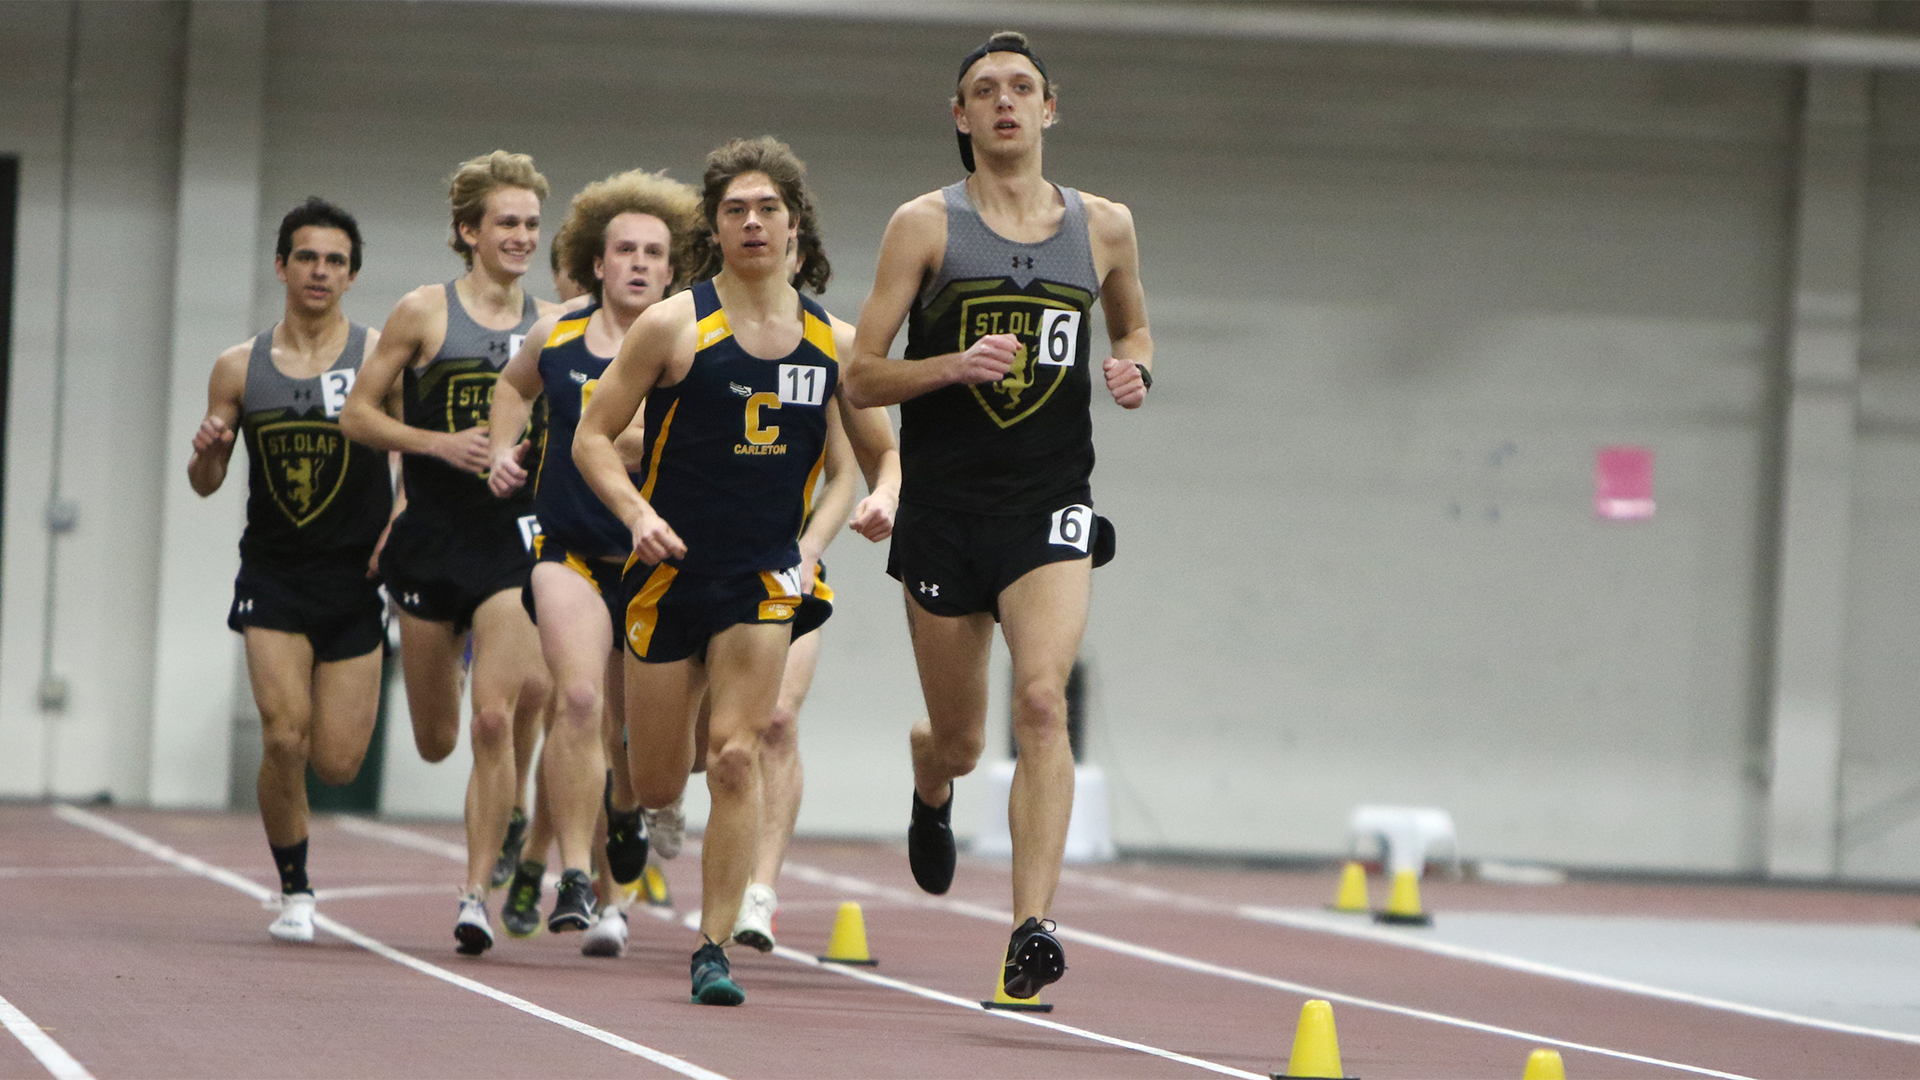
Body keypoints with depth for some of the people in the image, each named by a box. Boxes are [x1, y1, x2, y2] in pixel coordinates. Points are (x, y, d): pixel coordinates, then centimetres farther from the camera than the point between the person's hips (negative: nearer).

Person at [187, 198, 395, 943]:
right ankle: (294, 891, 6)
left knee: (338, 763, -2)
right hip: (273, 579, 1)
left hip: (355, 580, -1)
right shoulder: (239, 369, 3)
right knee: (284, 739, -14)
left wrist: (398, 529, -19)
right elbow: (205, 483, 8)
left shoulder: (380, 356, -3)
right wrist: (207, 452, -15)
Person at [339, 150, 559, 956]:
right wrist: (439, 444, -16)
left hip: (513, 537, 0)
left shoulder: (551, 327, 5)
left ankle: (477, 891, -7)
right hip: (431, 535, 0)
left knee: (495, 721, -14)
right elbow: (357, 414, -2)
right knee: (436, 740, 11)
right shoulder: (425, 313, -3)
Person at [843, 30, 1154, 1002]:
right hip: (944, 509, 0)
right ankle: (932, 794, 50)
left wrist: (1135, 368, 3)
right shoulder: (925, 225, 0)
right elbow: (861, 378, -1)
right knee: (959, 741, 10)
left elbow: (1132, 327, 26)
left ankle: (1030, 930, -26)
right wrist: (956, 366, -19)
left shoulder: (1104, 227, 7)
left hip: (1050, 506, 0)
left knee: (1041, 699, -22)